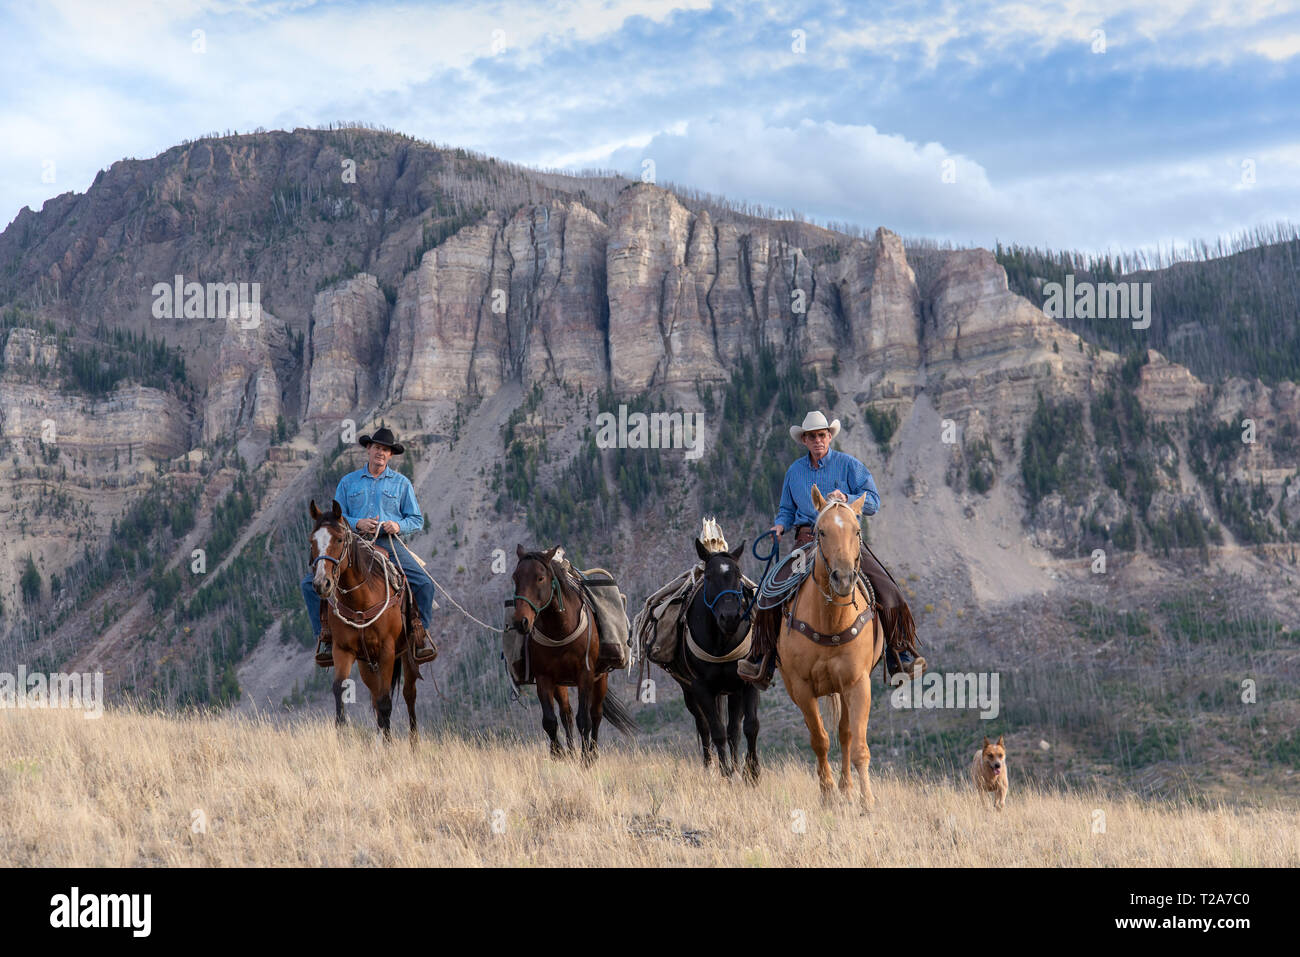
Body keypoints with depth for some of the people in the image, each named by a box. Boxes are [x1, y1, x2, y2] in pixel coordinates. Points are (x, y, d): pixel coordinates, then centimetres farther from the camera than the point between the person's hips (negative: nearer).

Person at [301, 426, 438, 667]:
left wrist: (399, 525, -9)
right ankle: (325, 636, -5)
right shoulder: (348, 482, 14)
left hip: (388, 544, -1)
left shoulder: (401, 483, 13)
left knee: (424, 583, -23)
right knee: (311, 583, -16)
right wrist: (357, 523, -9)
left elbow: (417, 520, 12)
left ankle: (419, 633, -4)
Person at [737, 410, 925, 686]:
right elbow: (787, 509, 24)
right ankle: (763, 658, -10)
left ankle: (899, 655, -7)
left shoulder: (849, 465, 6)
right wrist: (780, 526, 2)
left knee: (887, 591, -19)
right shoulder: (794, 471, 16)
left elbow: (873, 502, 0)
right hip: (807, 538, 2)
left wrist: (846, 498, -18)